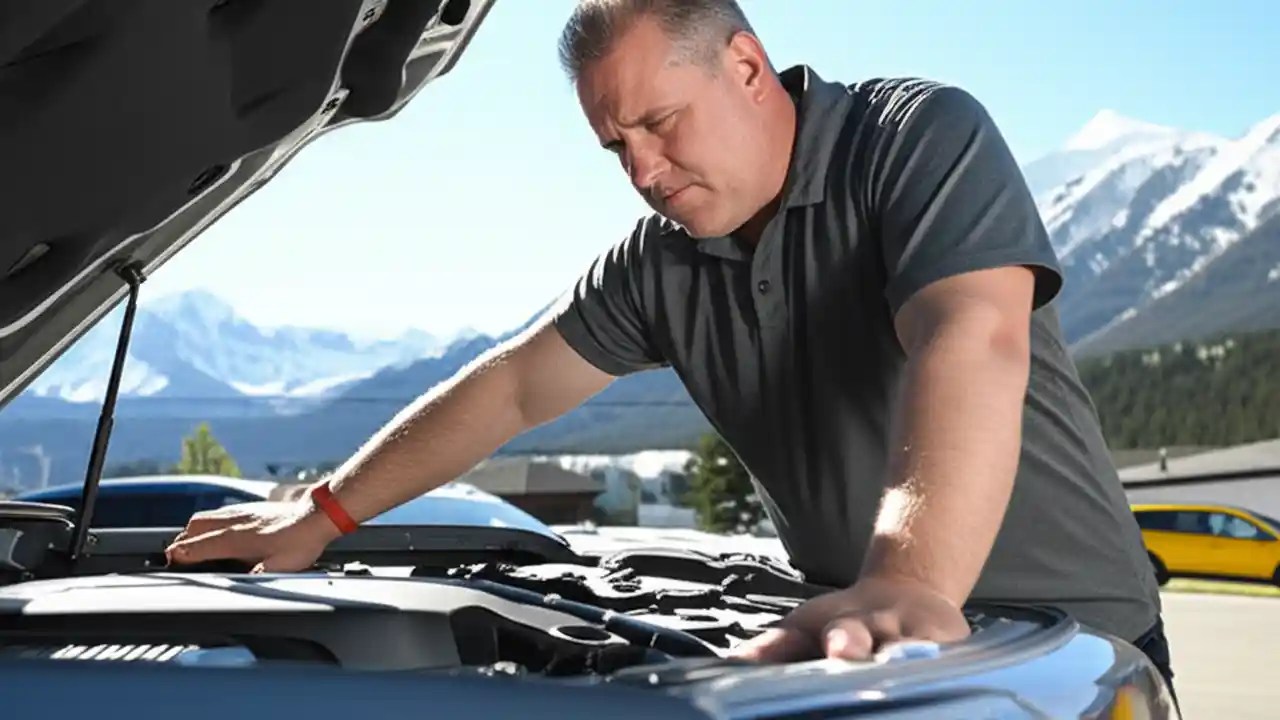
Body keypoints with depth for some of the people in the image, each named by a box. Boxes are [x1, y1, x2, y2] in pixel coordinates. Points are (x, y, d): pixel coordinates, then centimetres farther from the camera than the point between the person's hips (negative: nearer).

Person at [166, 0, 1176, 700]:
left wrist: (911, 582, -50)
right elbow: (511, 387, 10)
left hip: (1072, 633, -5)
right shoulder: (661, 264, 3)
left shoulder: (921, 136, -16)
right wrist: (322, 515, 8)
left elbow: (971, 346, -34)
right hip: (866, 652, 5)